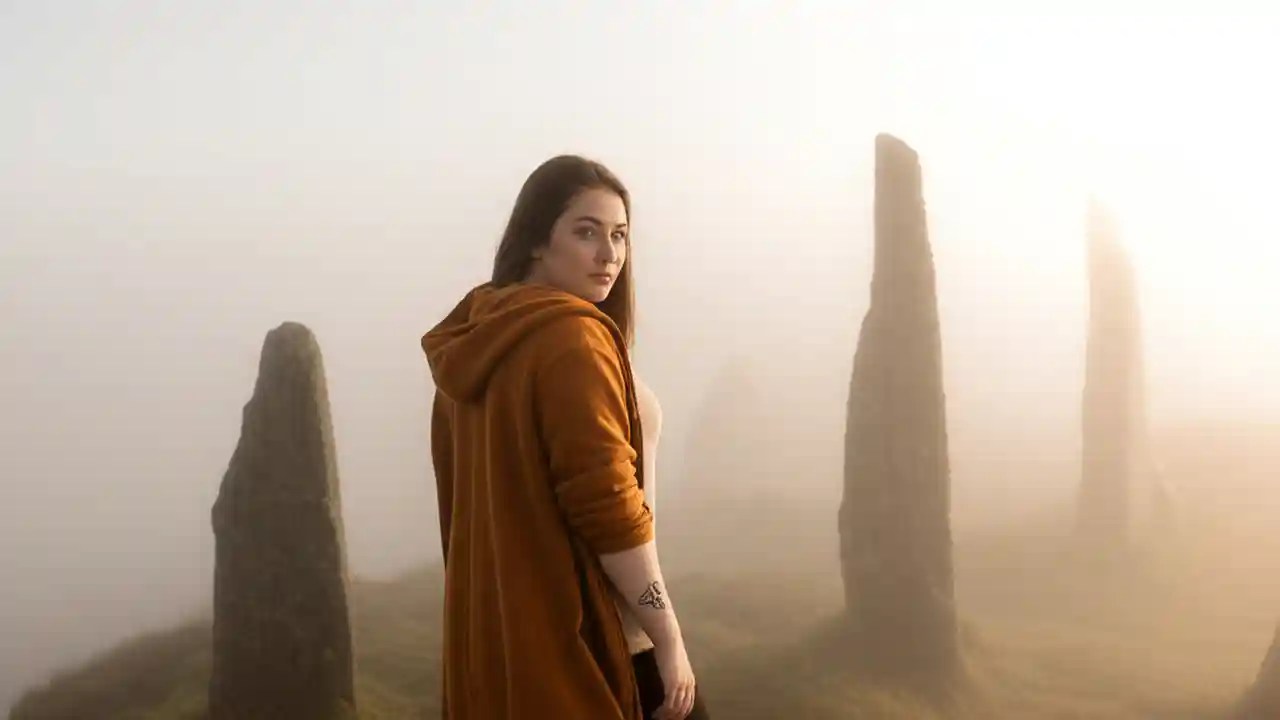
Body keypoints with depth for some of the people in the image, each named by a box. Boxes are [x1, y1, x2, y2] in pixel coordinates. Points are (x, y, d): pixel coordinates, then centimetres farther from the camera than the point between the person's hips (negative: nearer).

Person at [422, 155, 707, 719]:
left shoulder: (471, 343, 10)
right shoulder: (572, 338, -16)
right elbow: (607, 506, -21)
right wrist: (670, 639, -14)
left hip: (490, 636, 9)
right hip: (572, 642, -9)